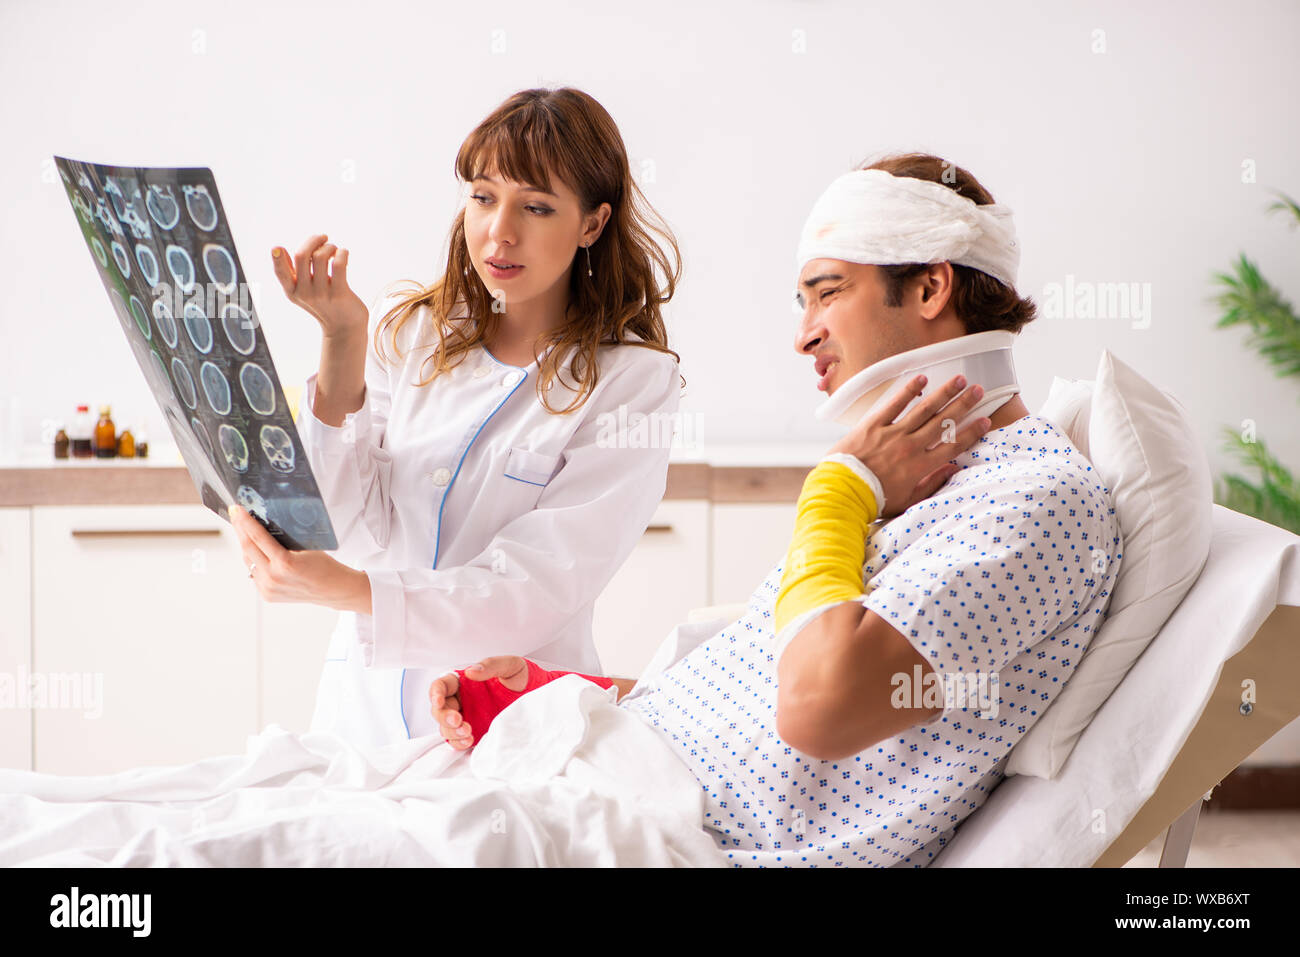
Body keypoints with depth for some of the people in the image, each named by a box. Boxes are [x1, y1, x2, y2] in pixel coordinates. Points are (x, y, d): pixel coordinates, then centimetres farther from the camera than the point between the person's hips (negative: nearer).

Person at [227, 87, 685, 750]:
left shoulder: (632, 381, -4)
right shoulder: (403, 328, 7)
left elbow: (534, 589, -14)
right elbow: (357, 530, -2)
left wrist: (344, 589, -27)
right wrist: (341, 343, -11)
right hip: (366, 701, 3)